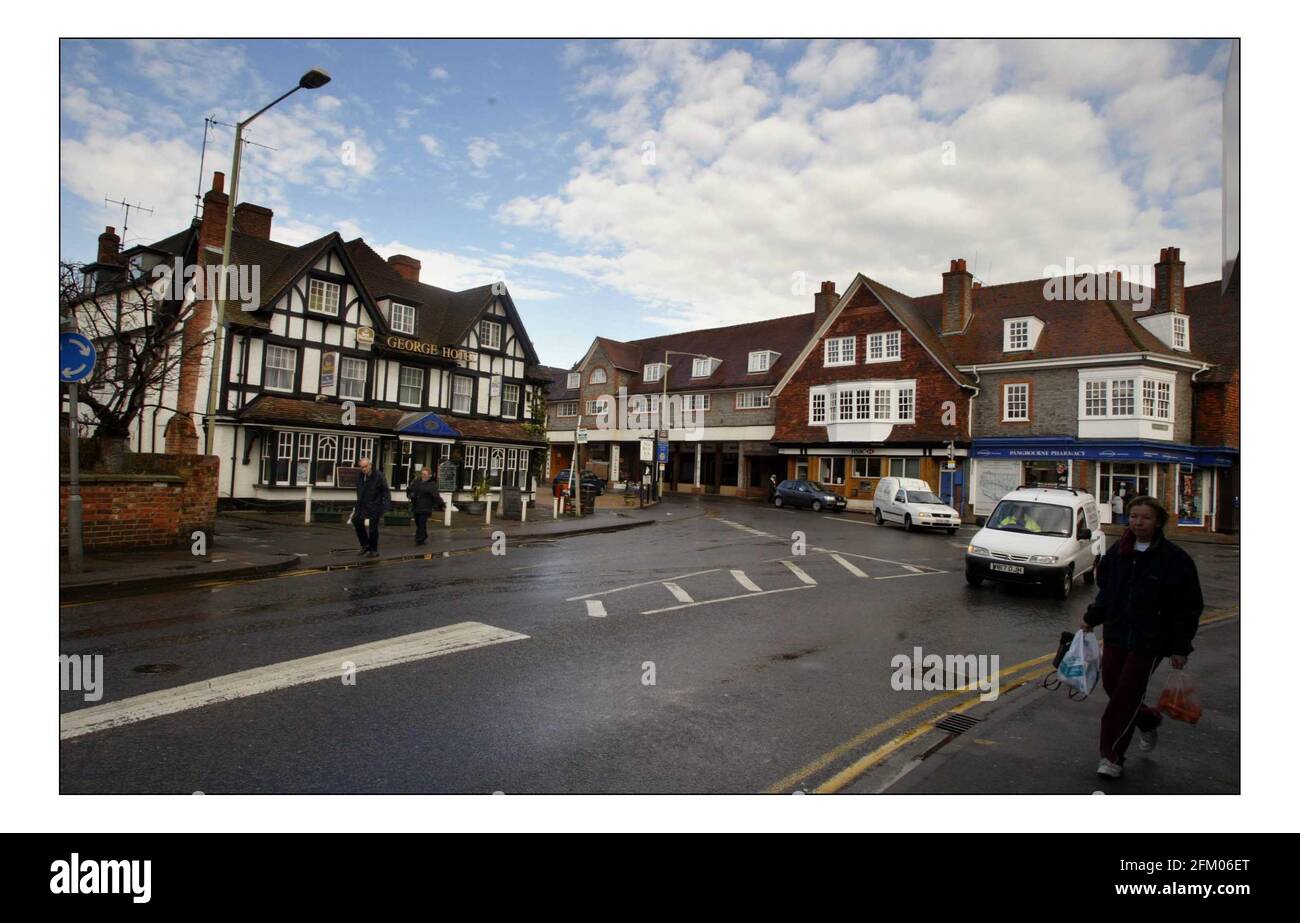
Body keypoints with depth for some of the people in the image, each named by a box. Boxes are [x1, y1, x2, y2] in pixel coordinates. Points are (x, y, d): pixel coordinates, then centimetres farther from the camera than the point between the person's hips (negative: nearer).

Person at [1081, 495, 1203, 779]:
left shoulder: (1175, 559, -10)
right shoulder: (1118, 551, 4)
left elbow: (1188, 607, -6)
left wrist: (1181, 647, -7)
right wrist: (1091, 618, 11)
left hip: (1150, 641, -5)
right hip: (1116, 635, 5)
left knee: (1125, 697, -3)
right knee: (1111, 687, 11)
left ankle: (1112, 756, 9)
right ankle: (1148, 721, 41)